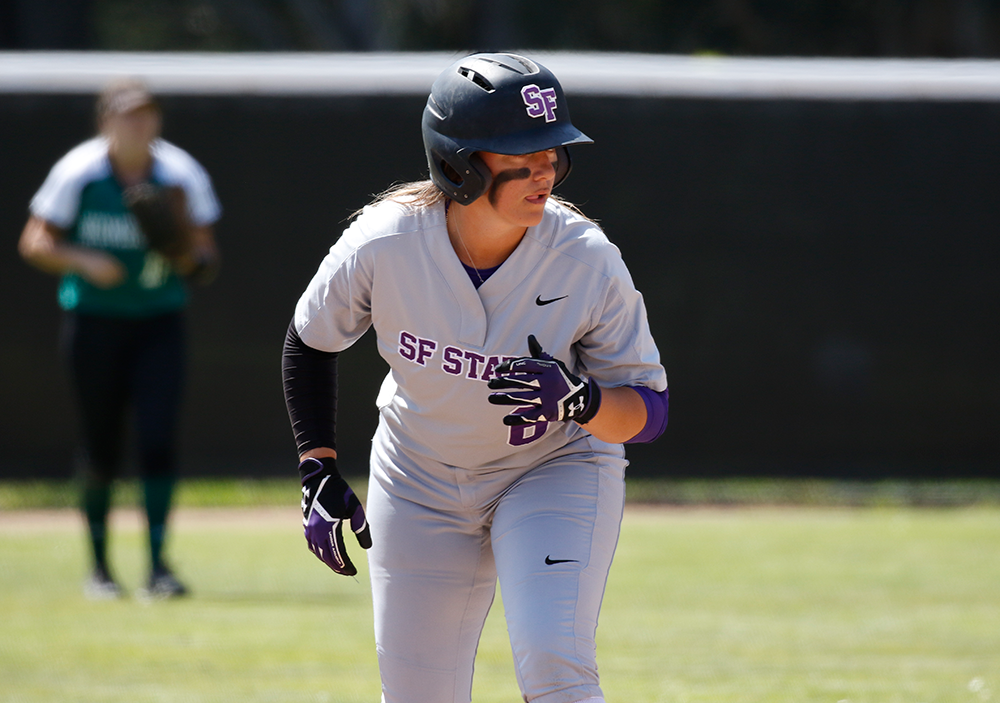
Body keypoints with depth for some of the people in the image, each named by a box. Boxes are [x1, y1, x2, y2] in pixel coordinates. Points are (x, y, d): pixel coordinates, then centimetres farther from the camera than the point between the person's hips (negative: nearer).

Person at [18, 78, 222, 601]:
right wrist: (84, 262, -22)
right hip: (93, 322, -1)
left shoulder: (182, 175, -4)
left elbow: (206, 258, 1)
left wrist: (187, 258, -23)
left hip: (159, 324, 1)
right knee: (100, 451, 5)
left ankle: (158, 565, -12)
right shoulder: (78, 172, -8)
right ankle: (99, 566, 22)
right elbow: (34, 242, -5)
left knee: (158, 438, -13)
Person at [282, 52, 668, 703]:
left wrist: (578, 401, -37)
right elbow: (310, 341, -2)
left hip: (558, 472, -2)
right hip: (422, 483, 2)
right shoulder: (382, 245, -23)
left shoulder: (588, 261, -25)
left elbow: (650, 411, -16)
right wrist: (319, 476, -5)